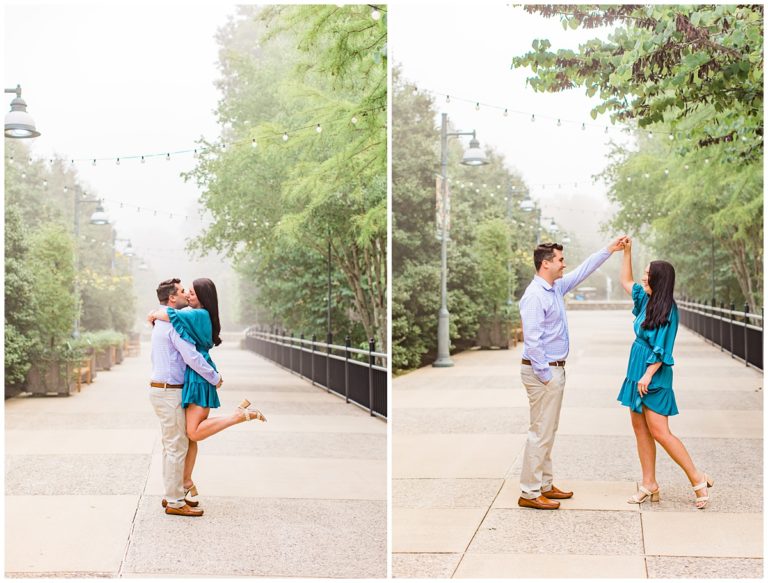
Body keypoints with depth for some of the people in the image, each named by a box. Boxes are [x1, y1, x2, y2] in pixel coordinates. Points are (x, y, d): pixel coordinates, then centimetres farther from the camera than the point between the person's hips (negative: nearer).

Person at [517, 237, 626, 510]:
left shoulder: (556, 288, 10)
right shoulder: (535, 295, -18)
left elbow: (582, 271, 24)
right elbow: (532, 339, -22)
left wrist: (609, 250, 22)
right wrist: (545, 375, -19)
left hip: (554, 370, 10)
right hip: (543, 371, -10)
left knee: (548, 431, 14)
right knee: (541, 432, -7)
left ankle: (544, 485, 21)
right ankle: (529, 493, -2)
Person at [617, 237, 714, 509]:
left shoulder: (667, 310, -15)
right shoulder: (646, 300, 8)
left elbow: (662, 350, -18)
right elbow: (626, 282, 25)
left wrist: (648, 375, -21)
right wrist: (626, 252, 18)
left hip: (654, 376, -9)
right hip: (637, 373, 9)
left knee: (659, 432, -9)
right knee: (639, 428, 8)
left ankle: (697, 479, 1)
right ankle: (649, 485, 13)